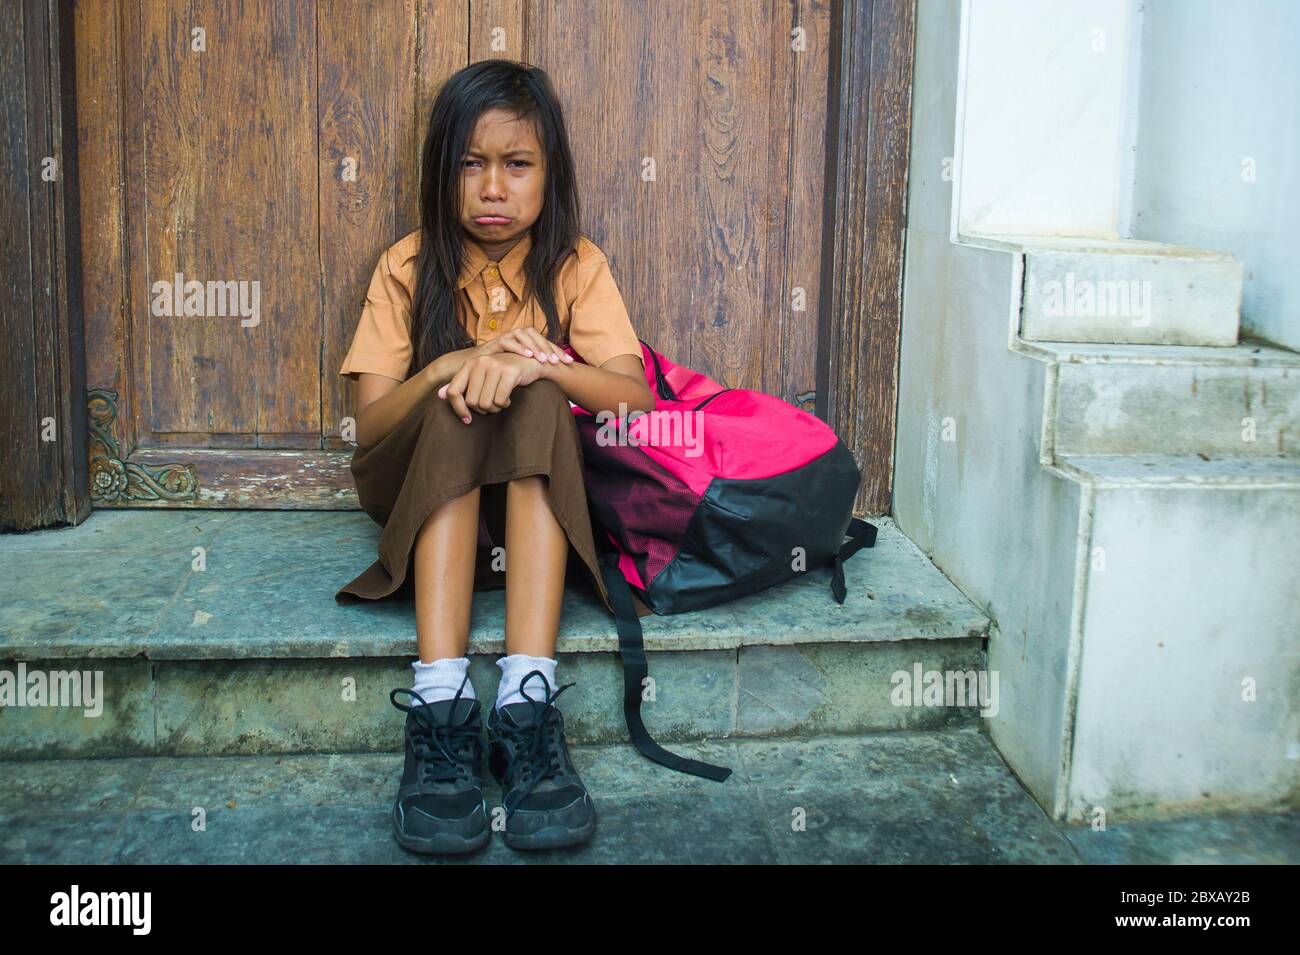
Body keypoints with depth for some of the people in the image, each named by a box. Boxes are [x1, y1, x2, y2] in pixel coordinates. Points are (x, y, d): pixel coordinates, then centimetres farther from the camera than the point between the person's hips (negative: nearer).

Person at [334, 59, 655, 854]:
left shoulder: (576, 265, -1)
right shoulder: (409, 269, -1)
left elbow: (636, 397, -15)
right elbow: (369, 426, -7)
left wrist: (536, 364, -33)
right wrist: (447, 367, -26)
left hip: (540, 488, 0)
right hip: (423, 489, 0)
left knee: (537, 398, -31)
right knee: (455, 403, -31)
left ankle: (528, 703, -43)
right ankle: (440, 706, -44)